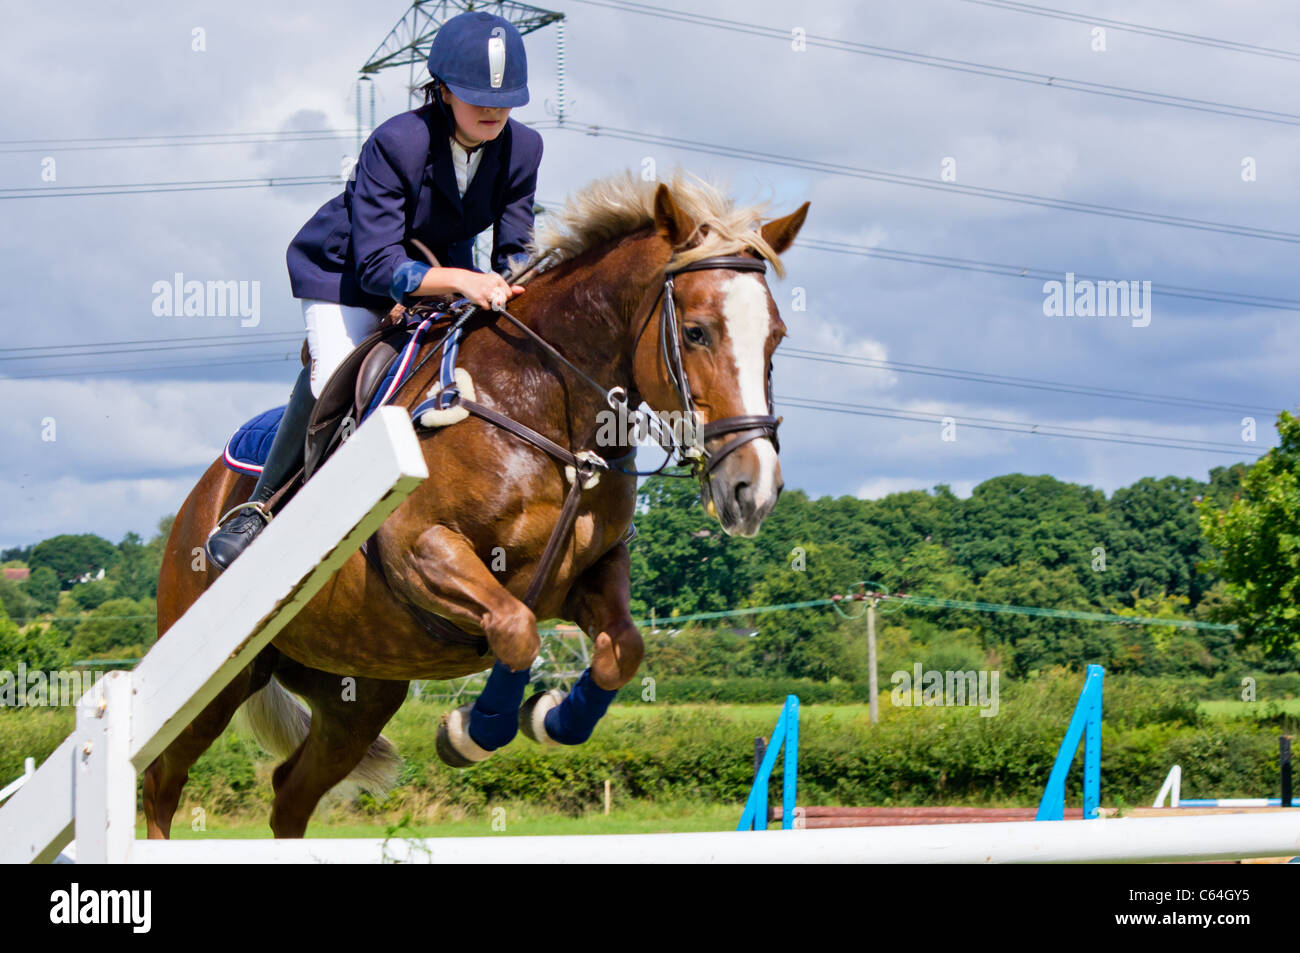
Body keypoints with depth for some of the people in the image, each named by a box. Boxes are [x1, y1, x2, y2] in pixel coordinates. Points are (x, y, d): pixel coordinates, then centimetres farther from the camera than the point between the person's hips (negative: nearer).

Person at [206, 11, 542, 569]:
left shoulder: (522, 149, -15)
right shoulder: (395, 144, -31)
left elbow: (514, 250, -6)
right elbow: (377, 266, -35)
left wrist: (514, 283, -31)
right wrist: (460, 281, -50)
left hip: (444, 269, 5)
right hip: (347, 270, -5)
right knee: (334, 375, -26)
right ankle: (260, 507, -12)